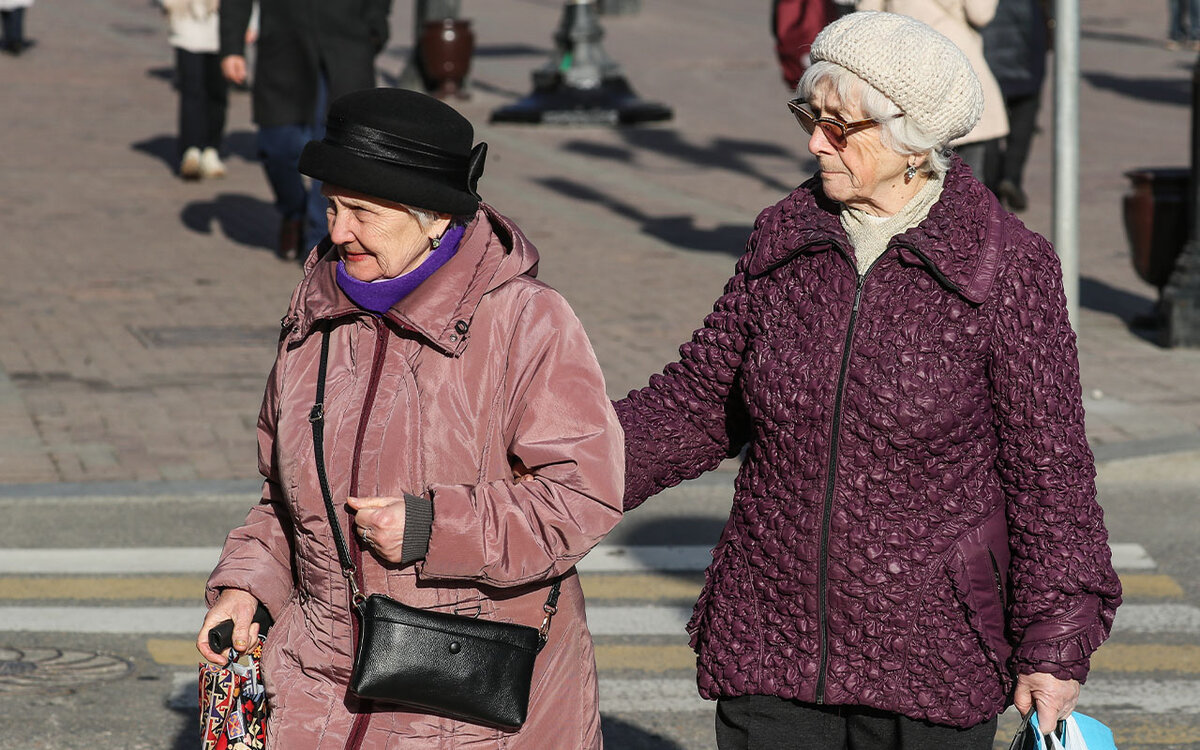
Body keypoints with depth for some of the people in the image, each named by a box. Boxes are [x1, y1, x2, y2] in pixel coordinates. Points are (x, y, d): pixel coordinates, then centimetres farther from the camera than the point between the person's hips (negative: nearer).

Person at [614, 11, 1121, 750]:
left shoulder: (1007, 266, -9)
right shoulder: (783, 239, 4)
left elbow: (1049, 467, -5)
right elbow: (703, 400, 13)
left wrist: (1055, 646, -6)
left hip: (932, 662, -3)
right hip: (769, 651, 4)